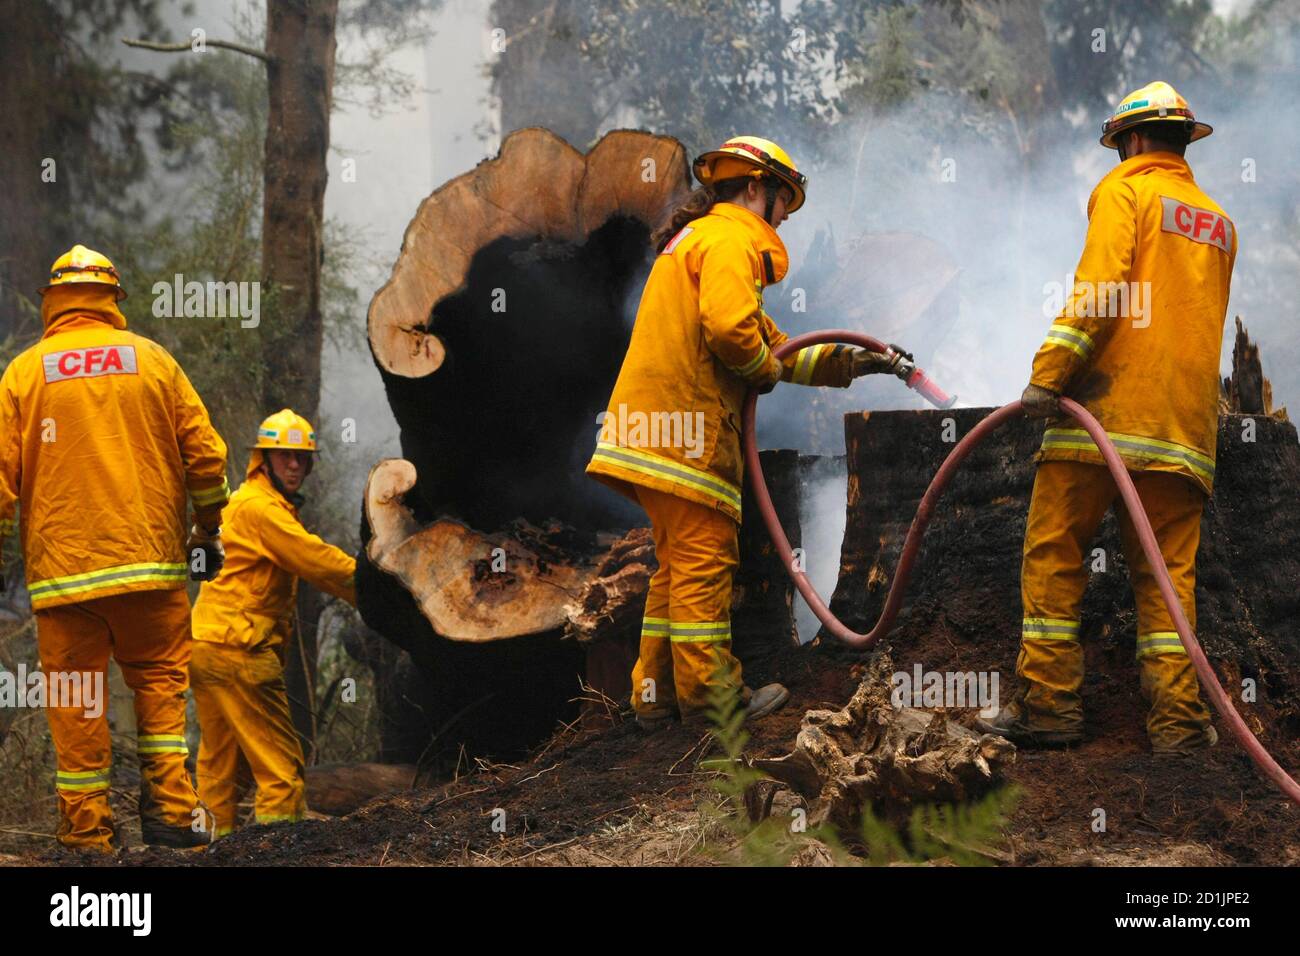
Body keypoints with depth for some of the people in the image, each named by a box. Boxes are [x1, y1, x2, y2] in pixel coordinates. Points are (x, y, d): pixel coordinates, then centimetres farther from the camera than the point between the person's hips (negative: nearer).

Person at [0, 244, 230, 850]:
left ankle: (87, 831, 5)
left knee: (75, 703, 4)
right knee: (159, 678, 12)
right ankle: (167, 806, 1)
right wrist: (208, 532, 19)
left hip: (61, 567, -1)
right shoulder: (153, 360, 6)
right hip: (150, 561, 1)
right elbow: (204, 454, 6)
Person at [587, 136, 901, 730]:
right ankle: (709, 691, -1)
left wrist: (850, 363, 25)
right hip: (685, 426, -10)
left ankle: (657, 694, 17)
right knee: (704, 557, -5)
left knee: (678, 561, 14)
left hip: (655, 427, 10)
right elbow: (730, 327, -23)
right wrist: (764, 369, -4)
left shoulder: (697, 239, 29)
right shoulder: (729, 237, -5)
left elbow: (770, 342, 30)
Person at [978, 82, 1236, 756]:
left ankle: (1048, 704, -3)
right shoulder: (1219, 222, 21)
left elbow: (1100, 286, -13)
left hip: (1106, 403, -6)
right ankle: (1177, 717, -2)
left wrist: (1049, 373, -17)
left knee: (1053, 555, 0)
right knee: (1167, 571, 5)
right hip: (1185, 420, 6)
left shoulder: (1124, 190, 2)